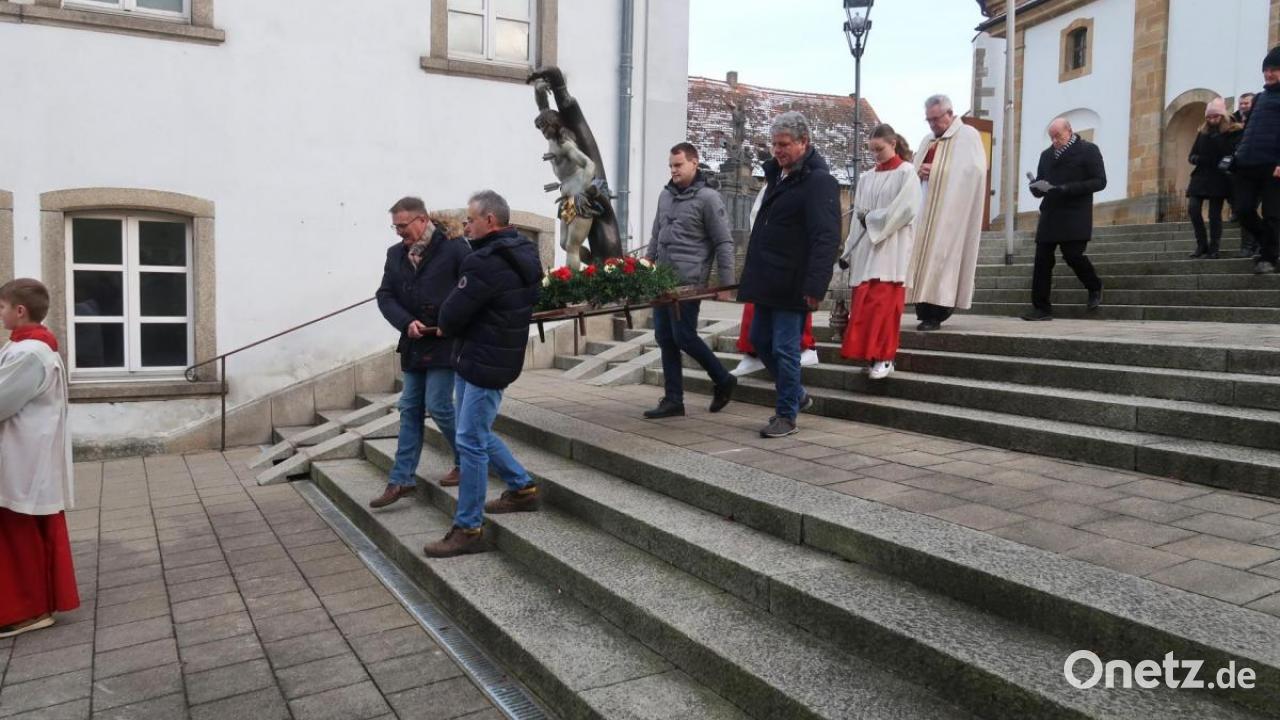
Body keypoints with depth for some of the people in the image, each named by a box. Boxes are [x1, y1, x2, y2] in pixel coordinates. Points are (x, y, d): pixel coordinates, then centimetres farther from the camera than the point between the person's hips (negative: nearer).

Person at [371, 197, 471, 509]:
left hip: (445, 342, -6)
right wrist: (407, 323, -12)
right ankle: (402, 480, 16)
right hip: (414, 344, 6)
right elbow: (385, 296, 4)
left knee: (438, 406, -6)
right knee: (410, 409, 9)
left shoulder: (454, 247, -10)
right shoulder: (395, 254, 8)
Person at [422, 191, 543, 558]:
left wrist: (444, 329, 6)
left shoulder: (486, 263, -22)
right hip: (500, 357, 10)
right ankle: (523, 487, 33)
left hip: (484, 364, -10)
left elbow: (452, 314, -20)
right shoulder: (523, 253, 9)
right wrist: (454, 327, 12)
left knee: (471, 442, -3)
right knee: (478, 434, 22)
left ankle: (468, 529, 6)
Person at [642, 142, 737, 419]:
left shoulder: (708, 198, -6)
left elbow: (724, 243, -7)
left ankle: (724, 381, 15)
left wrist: (726, 284, -11)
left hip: (688, 281, -7)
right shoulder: (665, 195, 14)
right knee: (665, 338, 5)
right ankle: (673, 400, 13)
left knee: (683, 336, -7)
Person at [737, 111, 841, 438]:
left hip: (791, 284, -9)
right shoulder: (778, 173, 15)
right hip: (767, 279, 10)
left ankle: (787, 415, 11)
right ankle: (796, 395, 32)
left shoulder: (819, 181, -14)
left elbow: (826, 238, -22)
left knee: (785, 348, -3)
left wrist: (815, 286, -29)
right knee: (760, 339, 15)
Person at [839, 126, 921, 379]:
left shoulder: (907, 173, 2)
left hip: (891, 249, -5)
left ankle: (884, 357, -7)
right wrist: (848, 251, 7)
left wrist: (872, 219, -6)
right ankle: (869, 353, 8)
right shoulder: (866, 179, 16)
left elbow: (907, 210, -10)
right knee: (864, 305, 1)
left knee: (884, 304, -11)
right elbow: (857, 217, 13)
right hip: (865, 249, 5)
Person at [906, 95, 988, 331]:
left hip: (949, 211, -6)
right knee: (921, 256, 0)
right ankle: (924, 309, 2)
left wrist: (936, 170, -11)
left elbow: (974, 170, -11)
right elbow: (913, 171, 21)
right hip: (922, 209, 6)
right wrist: (918, 171, -3)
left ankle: (935, 313, -7)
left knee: (940, 256, -9)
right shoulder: (927, 140, 21)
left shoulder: (968, 135, 1)